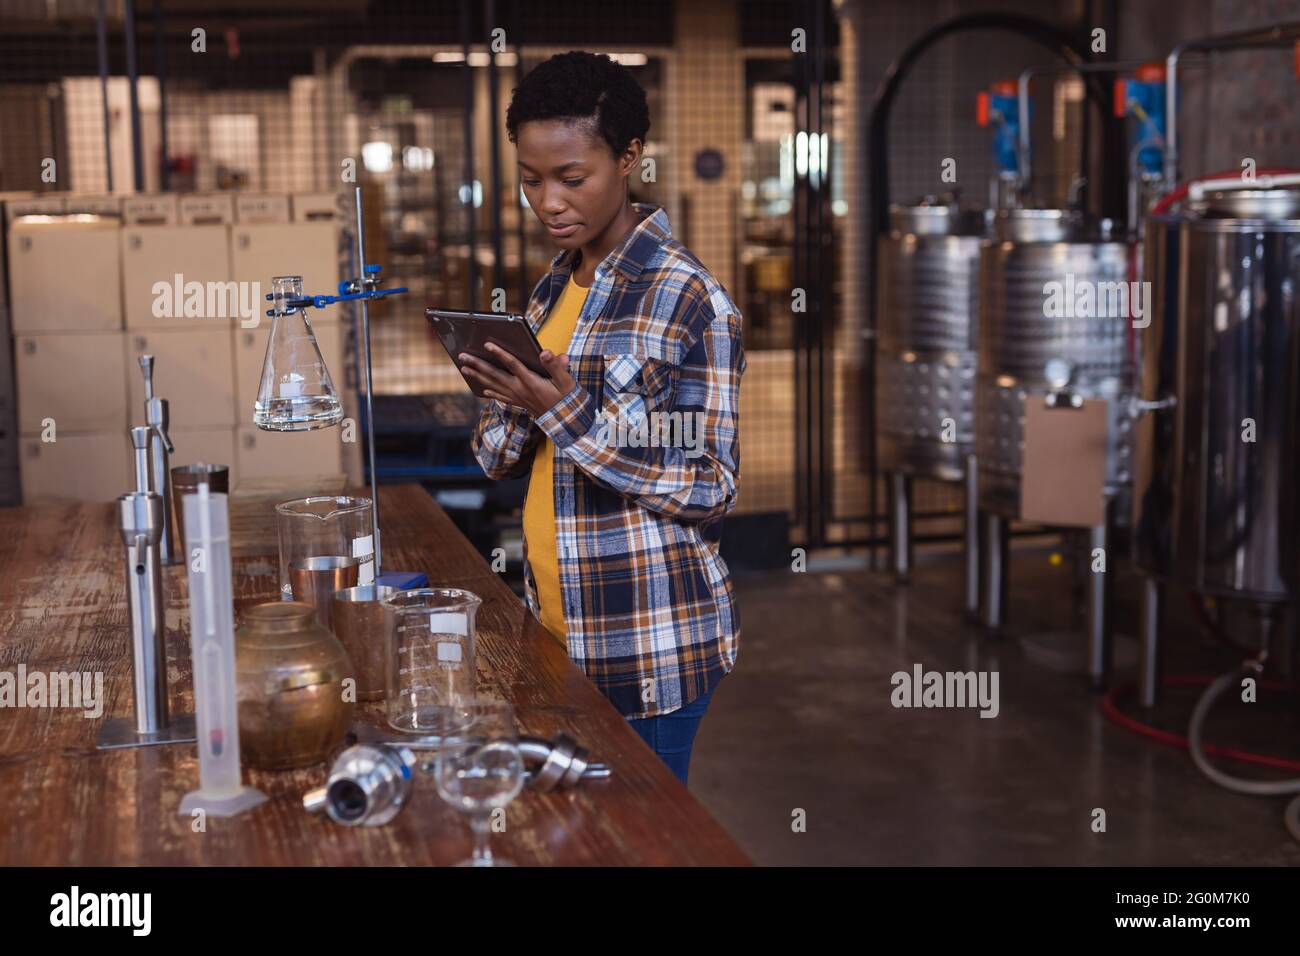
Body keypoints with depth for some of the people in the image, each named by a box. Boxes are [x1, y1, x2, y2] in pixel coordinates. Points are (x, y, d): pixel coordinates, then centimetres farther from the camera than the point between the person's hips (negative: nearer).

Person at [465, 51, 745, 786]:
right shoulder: (553, 290, 9)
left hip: (650, 646, -7)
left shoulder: (691, 300, -13)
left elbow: (712, 491, -16)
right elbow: (498, 460, 11)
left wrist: (569, 416, -22)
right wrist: (513, 402, -11)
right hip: (560, 628, 7)